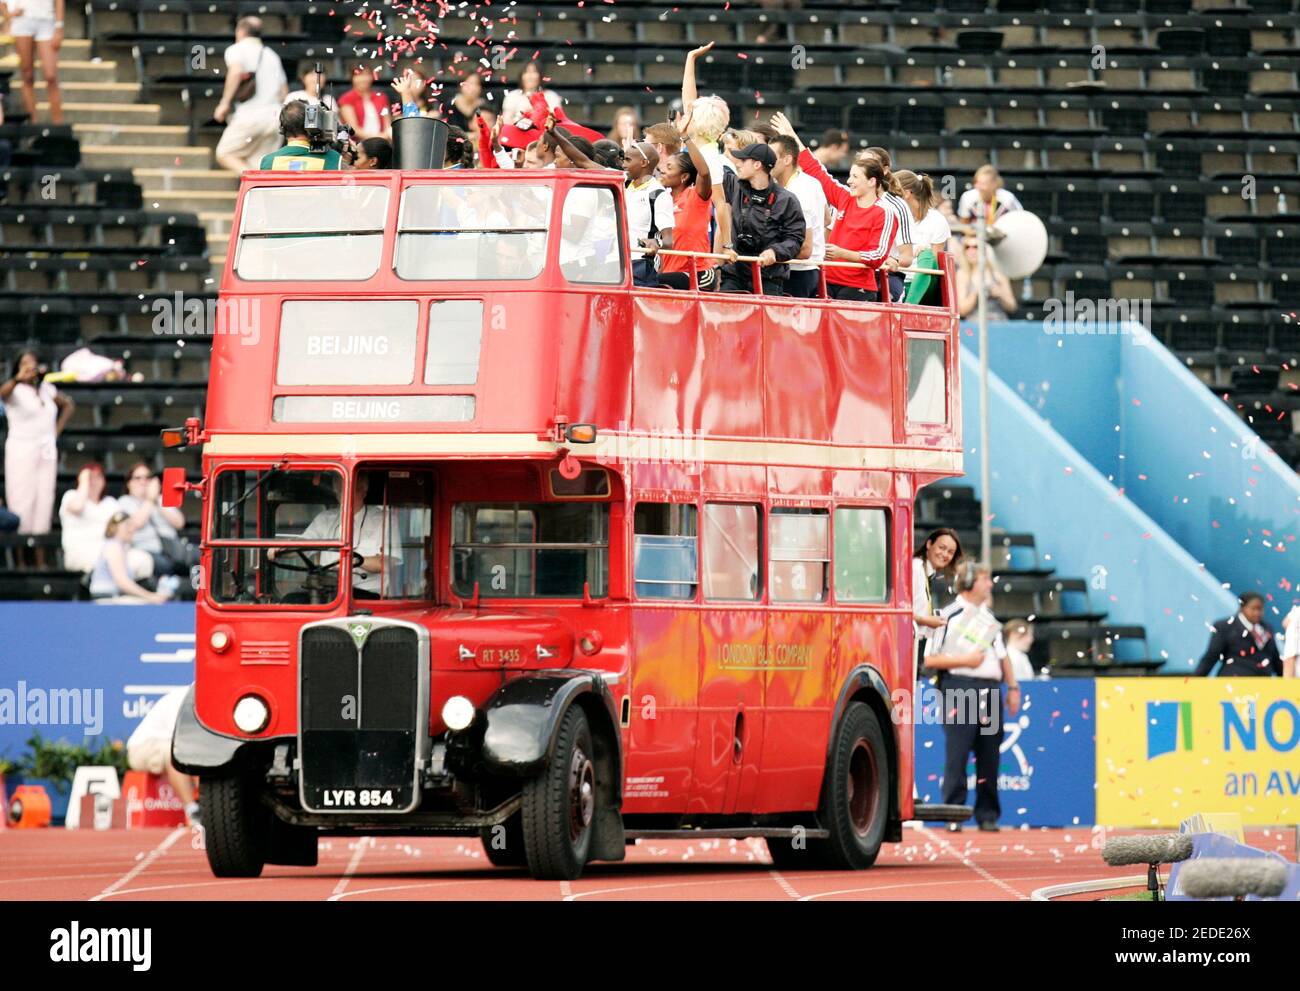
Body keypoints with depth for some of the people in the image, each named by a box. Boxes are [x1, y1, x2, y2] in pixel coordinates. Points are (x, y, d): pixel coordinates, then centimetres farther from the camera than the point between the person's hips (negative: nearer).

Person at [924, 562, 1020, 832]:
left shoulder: (989, 617, 20)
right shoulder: (948, 616, -1)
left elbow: (1002, 656, 25)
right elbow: (930, 659, -4)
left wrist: (1013, 687, 16)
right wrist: (965, 661, -11)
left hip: (990, 689, 6)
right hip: (958, 687, -6)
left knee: (989, 755, 5)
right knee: (957, 754, -8)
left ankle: (988, 815, 10)